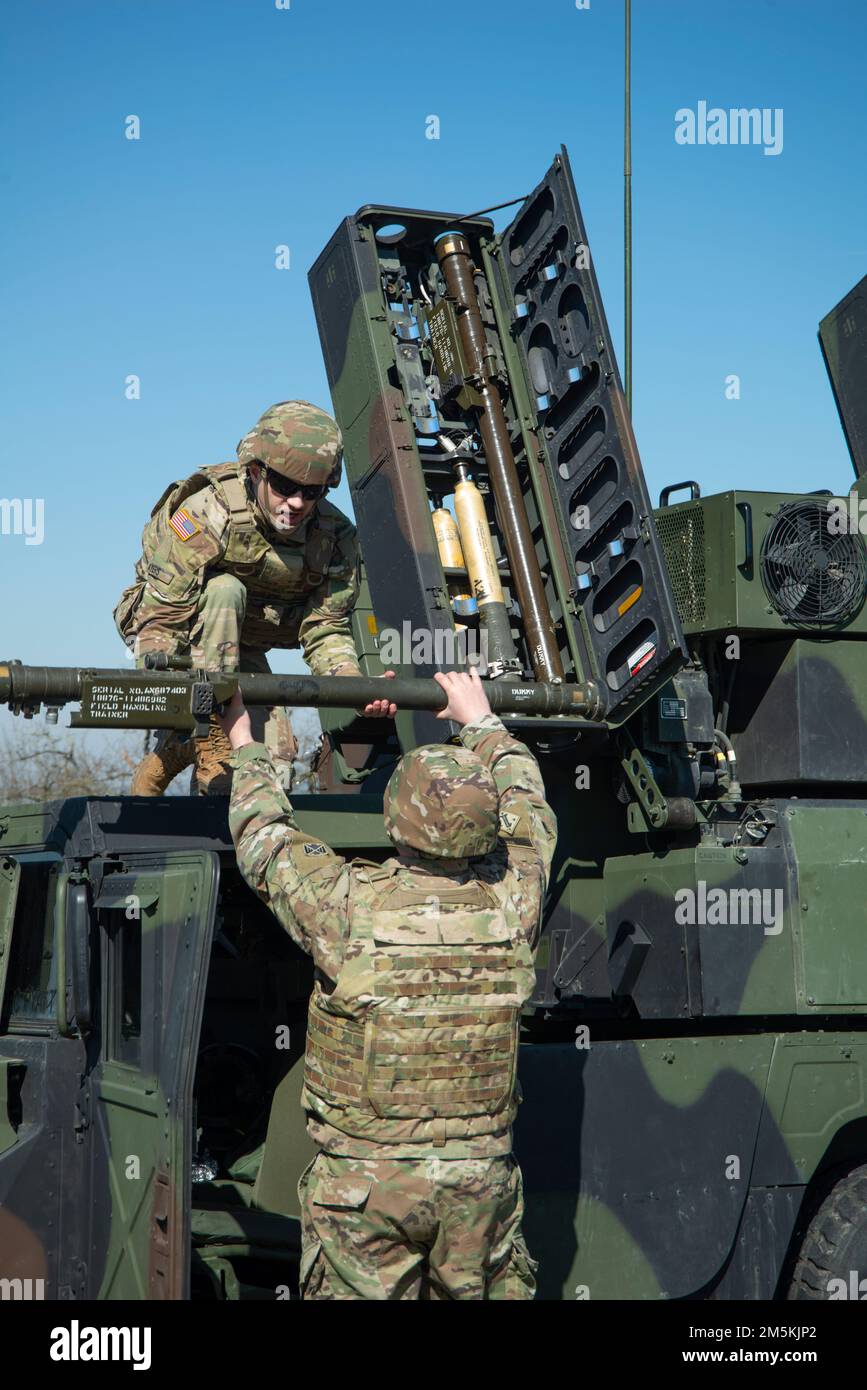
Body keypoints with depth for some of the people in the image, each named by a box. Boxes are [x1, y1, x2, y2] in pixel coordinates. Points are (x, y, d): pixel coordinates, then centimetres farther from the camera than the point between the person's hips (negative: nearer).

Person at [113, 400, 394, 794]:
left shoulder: (335, 537, -17)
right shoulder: (208, 511, -31)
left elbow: (325, 630, -15)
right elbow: (162, 617, -31)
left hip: (241, 645, 5)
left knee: (274, 762, -9)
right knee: (225, 590, -36)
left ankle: (174, 752, 18)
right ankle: (210, 732, -29)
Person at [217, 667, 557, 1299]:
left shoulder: (350, 905, -17)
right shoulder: (509, 904, -8)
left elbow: (264, 837, 2)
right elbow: (529, 811, 14)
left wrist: (247, 747, 19)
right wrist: (482, 723, 28)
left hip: (365, 1180, -2)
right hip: (480, 1179, 3)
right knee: (489, 1290, 15)